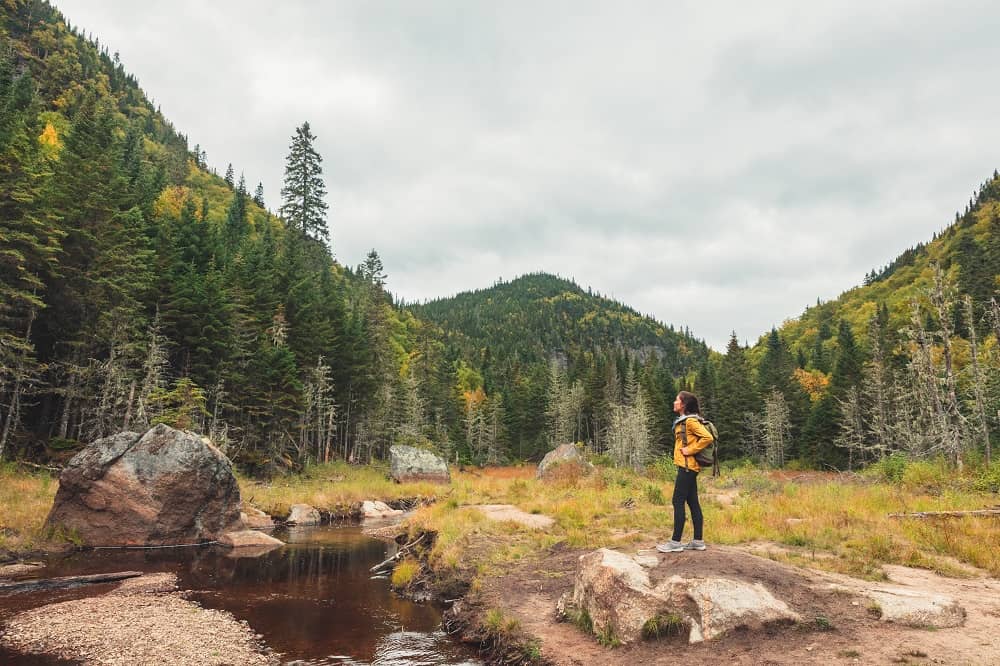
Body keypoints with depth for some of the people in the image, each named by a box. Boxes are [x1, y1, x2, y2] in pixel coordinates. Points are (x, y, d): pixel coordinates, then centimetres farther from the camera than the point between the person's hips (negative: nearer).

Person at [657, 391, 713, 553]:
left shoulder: (690, 421, -14)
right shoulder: (683, 421, 15)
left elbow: (707, 437, -25)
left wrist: (690, 450, -19)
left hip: (687, 466, -10)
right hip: (688, 466, 10)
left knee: (678, 502, -7)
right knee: (692, 502, 11)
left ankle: (675, 542, -3)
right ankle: (698, 541, 15)